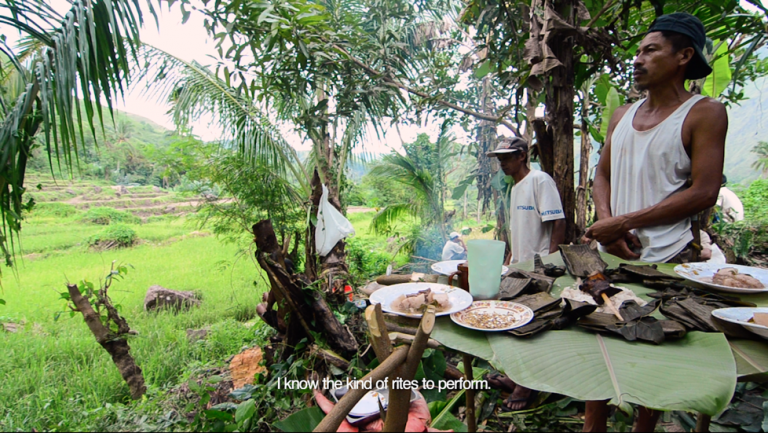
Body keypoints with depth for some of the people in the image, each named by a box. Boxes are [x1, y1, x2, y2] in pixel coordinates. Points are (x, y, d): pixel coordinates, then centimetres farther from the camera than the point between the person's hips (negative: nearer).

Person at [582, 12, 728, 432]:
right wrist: (606, 225, -6)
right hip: (610, 254, 5)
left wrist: (624, 222, -15)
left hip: (664, 259, -4)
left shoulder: (704, 113, -3)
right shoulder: (622, 115, 13)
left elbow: (704, 192, -10)